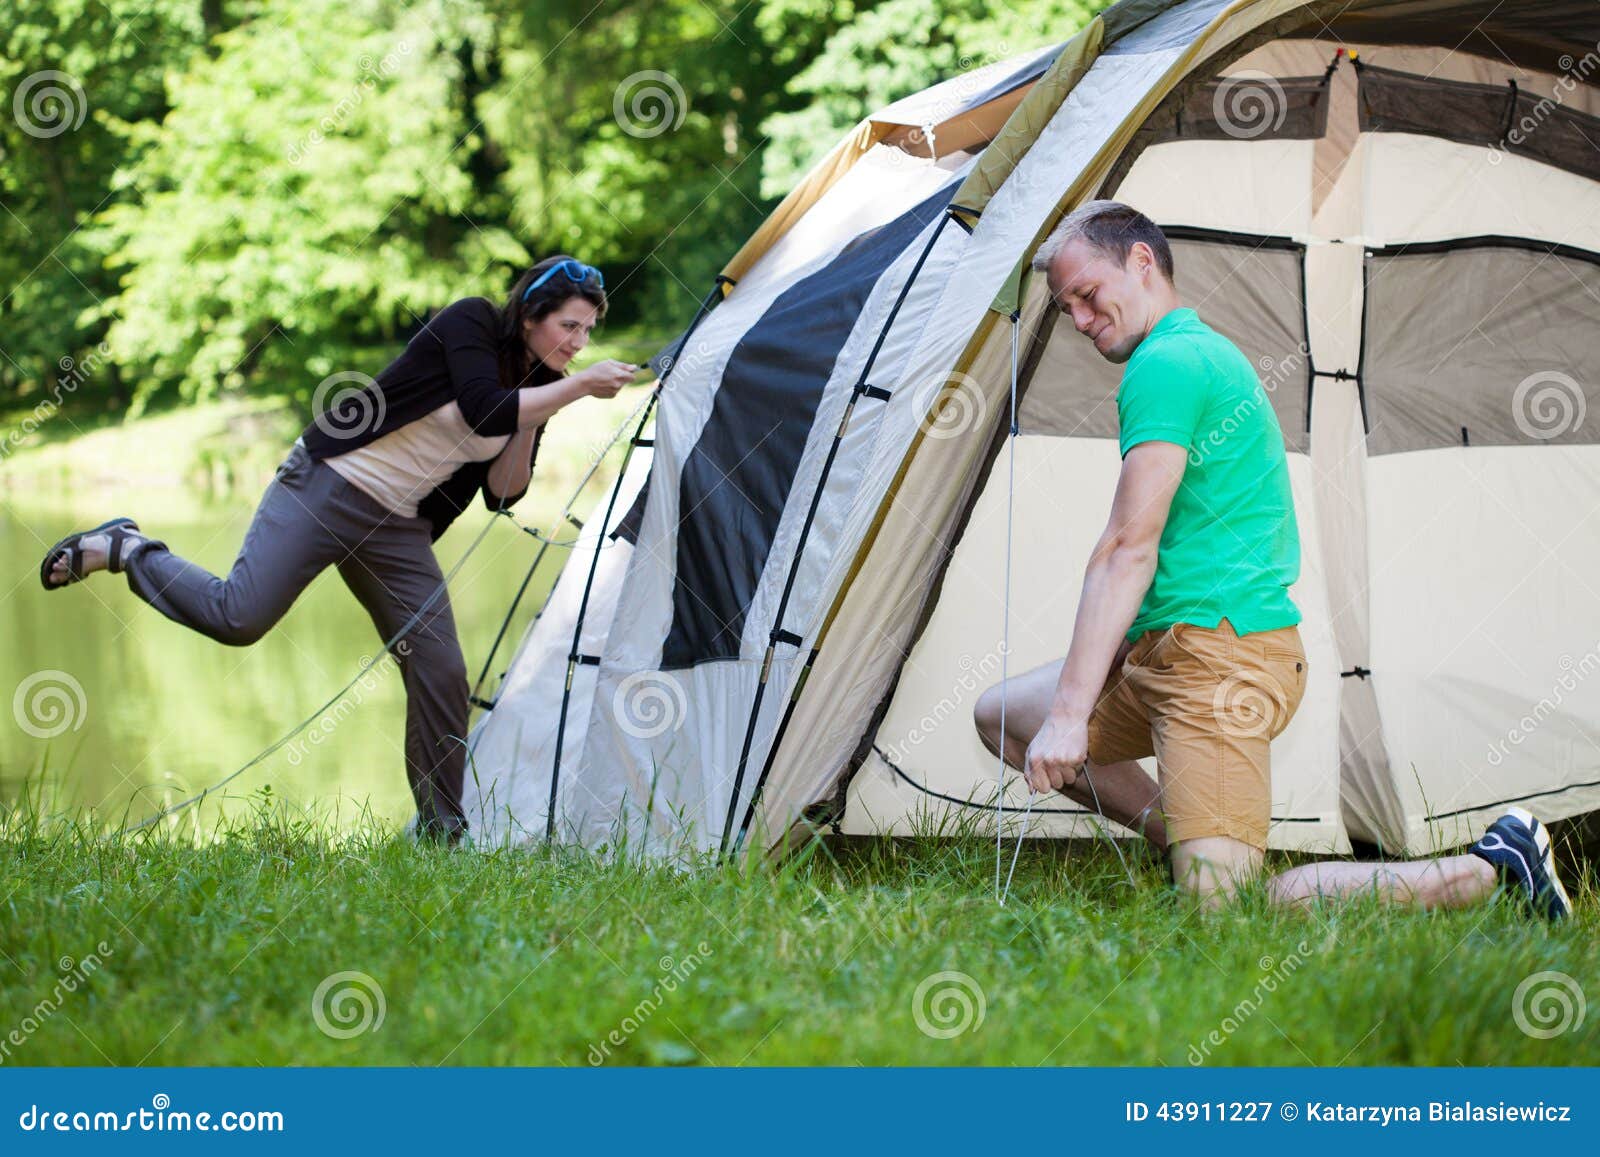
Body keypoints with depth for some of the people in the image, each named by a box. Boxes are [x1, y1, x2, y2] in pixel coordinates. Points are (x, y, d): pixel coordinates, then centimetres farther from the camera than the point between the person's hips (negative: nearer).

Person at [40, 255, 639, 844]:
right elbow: (486, 411, -27)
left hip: (398, 529, 7)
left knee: (441, 671, -2)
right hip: (328, 485, -7)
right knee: (238, 616, -21)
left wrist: (533, 424, -9)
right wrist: (577, 387, -23)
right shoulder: (470, 323, -10)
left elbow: (502, 494, 5)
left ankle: (442, 831, 10)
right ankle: (124, 549, 6)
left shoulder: (535, 383, 8)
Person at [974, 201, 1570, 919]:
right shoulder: (1212, 353, 20)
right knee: (1003, 717, 18)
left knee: (1221, 906, -20)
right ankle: (1175, 834, 10)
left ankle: (1495, 869, -13)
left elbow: (1129, 549, -20)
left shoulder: (1163, 365, -12)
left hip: (1220, 656, -11)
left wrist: (1070, 713, -23)